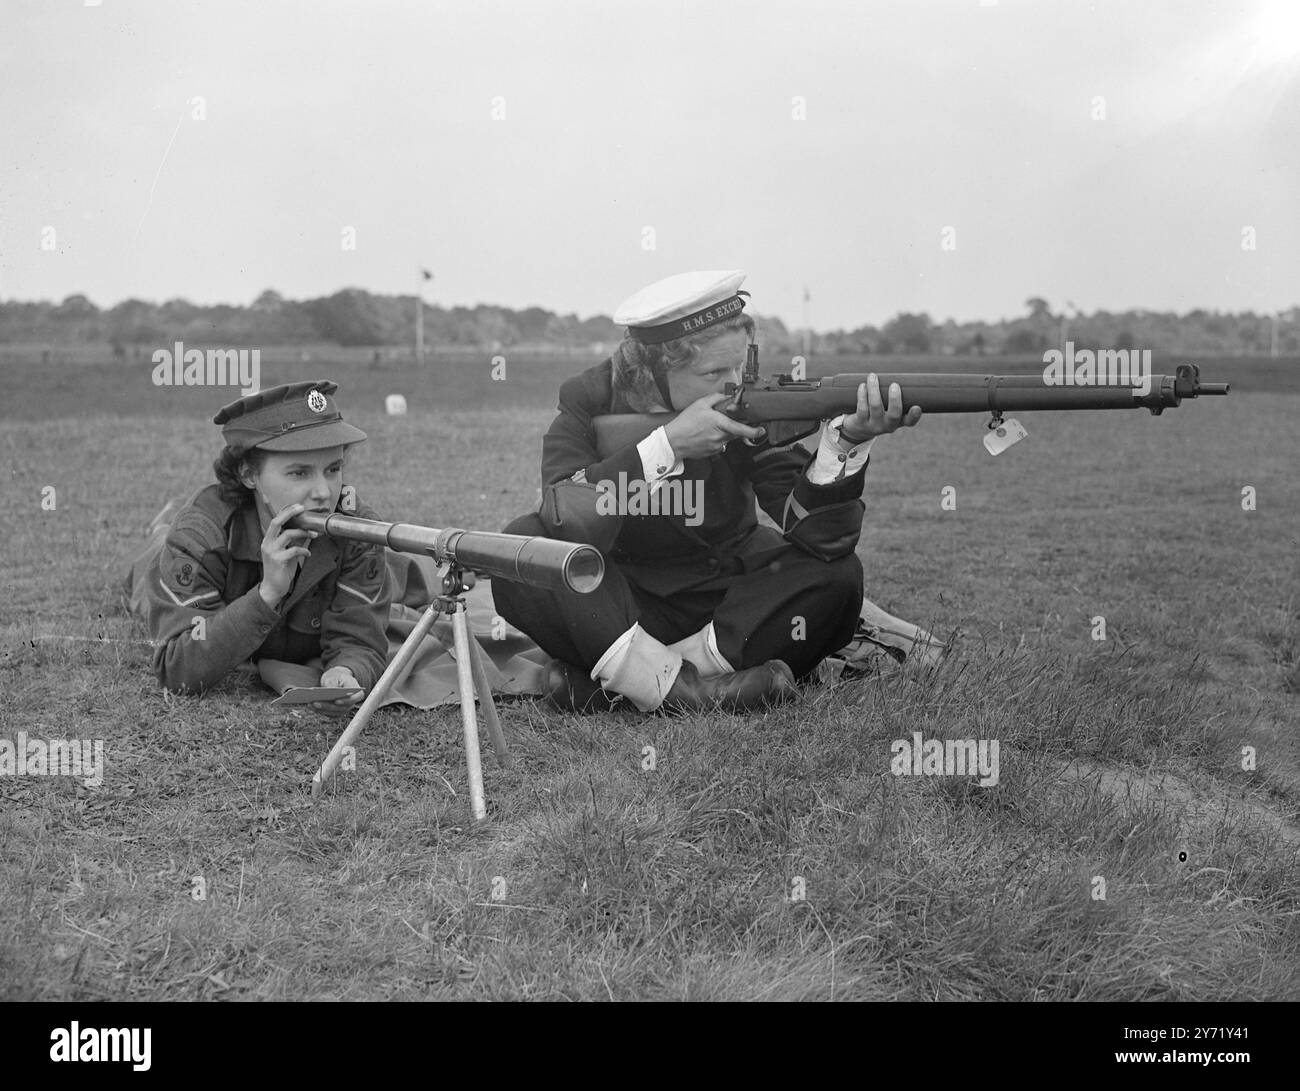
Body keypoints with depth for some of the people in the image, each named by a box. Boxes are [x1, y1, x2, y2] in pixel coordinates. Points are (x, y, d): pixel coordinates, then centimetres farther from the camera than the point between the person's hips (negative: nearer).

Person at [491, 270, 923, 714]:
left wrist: (846, 443, -36)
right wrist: (667, 445, -34)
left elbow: (821, 537, -19)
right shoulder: (590, 406, -12)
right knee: (524, 542, -24)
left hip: (725, 607, 2)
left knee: (836, 575, -24)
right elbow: (564, 521, -31)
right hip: (619, 609, -2)